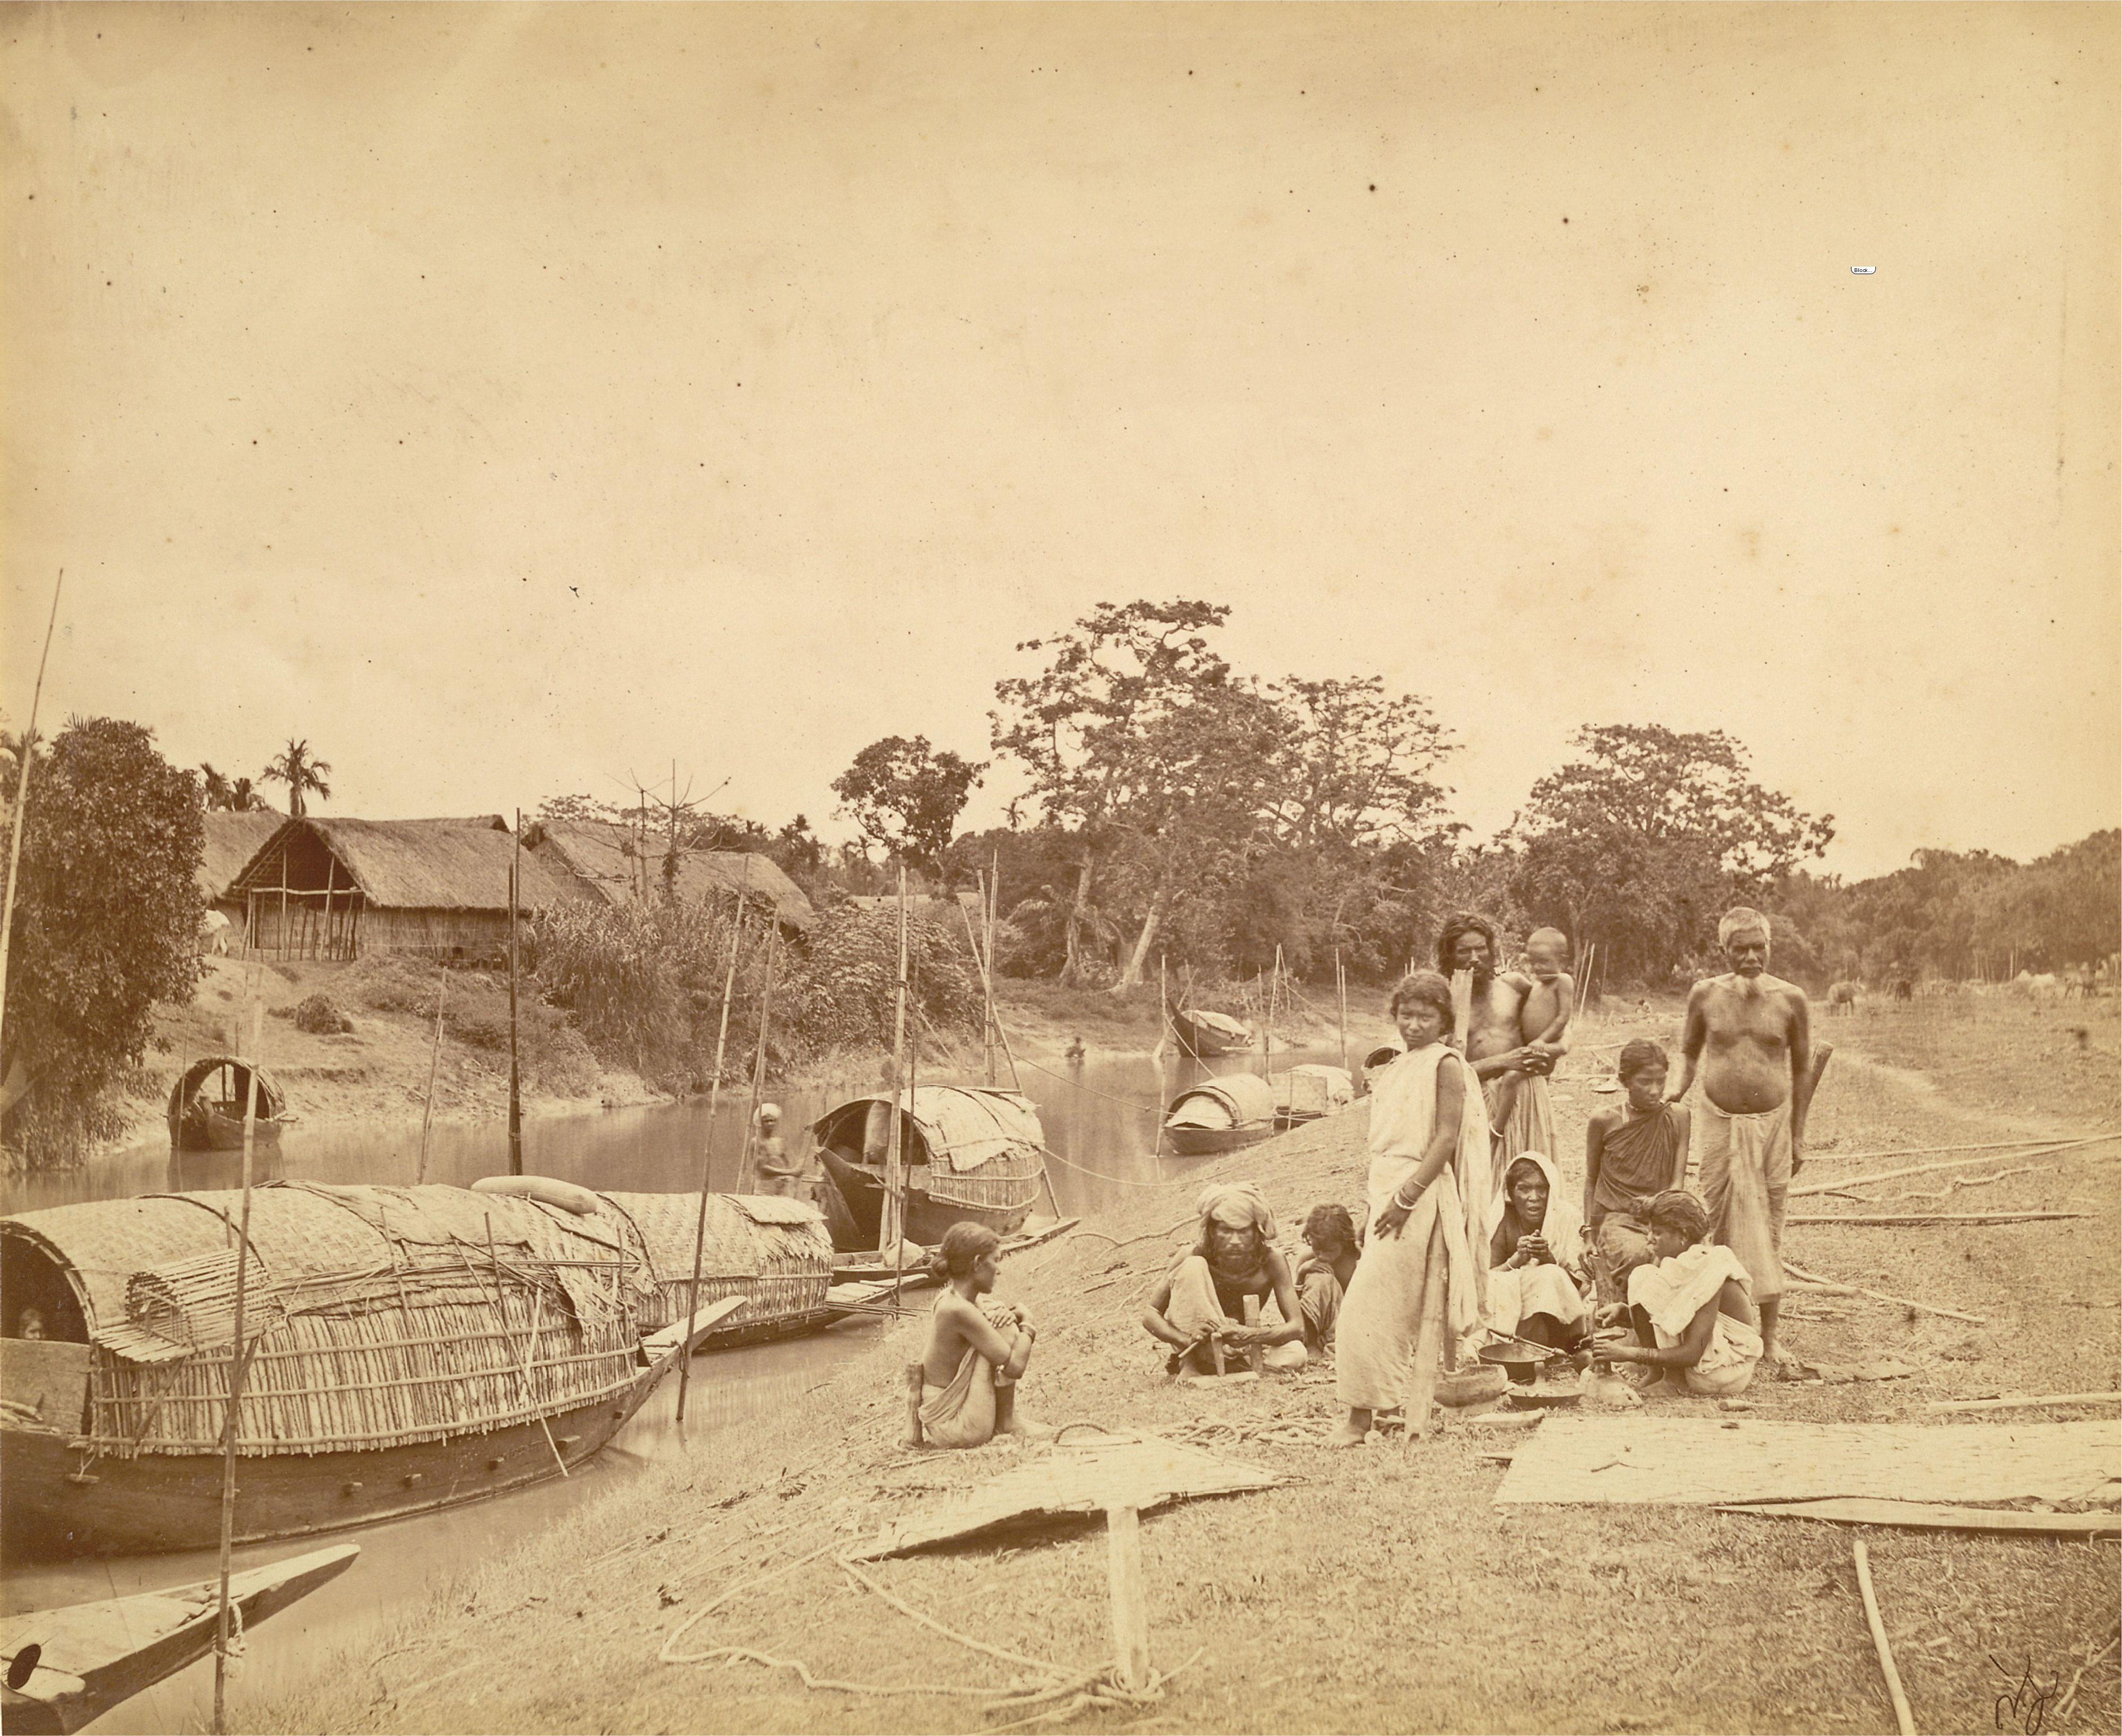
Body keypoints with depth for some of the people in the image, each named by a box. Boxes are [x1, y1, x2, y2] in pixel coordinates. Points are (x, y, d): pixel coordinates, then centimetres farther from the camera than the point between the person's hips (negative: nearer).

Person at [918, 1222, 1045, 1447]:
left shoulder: (947, 1299, 6)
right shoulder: (960, 1311, -23)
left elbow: (1023, 1312, 21)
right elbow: (1015, 1368, -25)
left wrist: (1010, 1312, -3)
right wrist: (1028, 1331, -6)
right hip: (958, 1428, -10)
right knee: (1004, 1329, -14)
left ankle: (1006, 1420, 18)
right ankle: (1007, 1422, -2)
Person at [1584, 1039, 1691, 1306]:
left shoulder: (1677, 1117, 5)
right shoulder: (1605, 1121, 1)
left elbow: (1678, 1183, 2)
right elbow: (1591, 1179, 12)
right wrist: (1589, 1234, 7)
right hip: (1614, 1219, -2)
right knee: (1636, 1254, -36)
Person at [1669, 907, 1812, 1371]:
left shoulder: (1790, 999, -3)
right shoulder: (1705, 994, -2)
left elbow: (1801, 1070, 5)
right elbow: (1690, 1049, 16)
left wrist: (1798, 1136, 6)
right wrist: (1681, 1090, 7)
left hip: (1772, 1124, 0)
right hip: (1719, 1124, 0)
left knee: (1768, 1228, 6)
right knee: (1717, 1225, 3)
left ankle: (1769, 1335, 16)